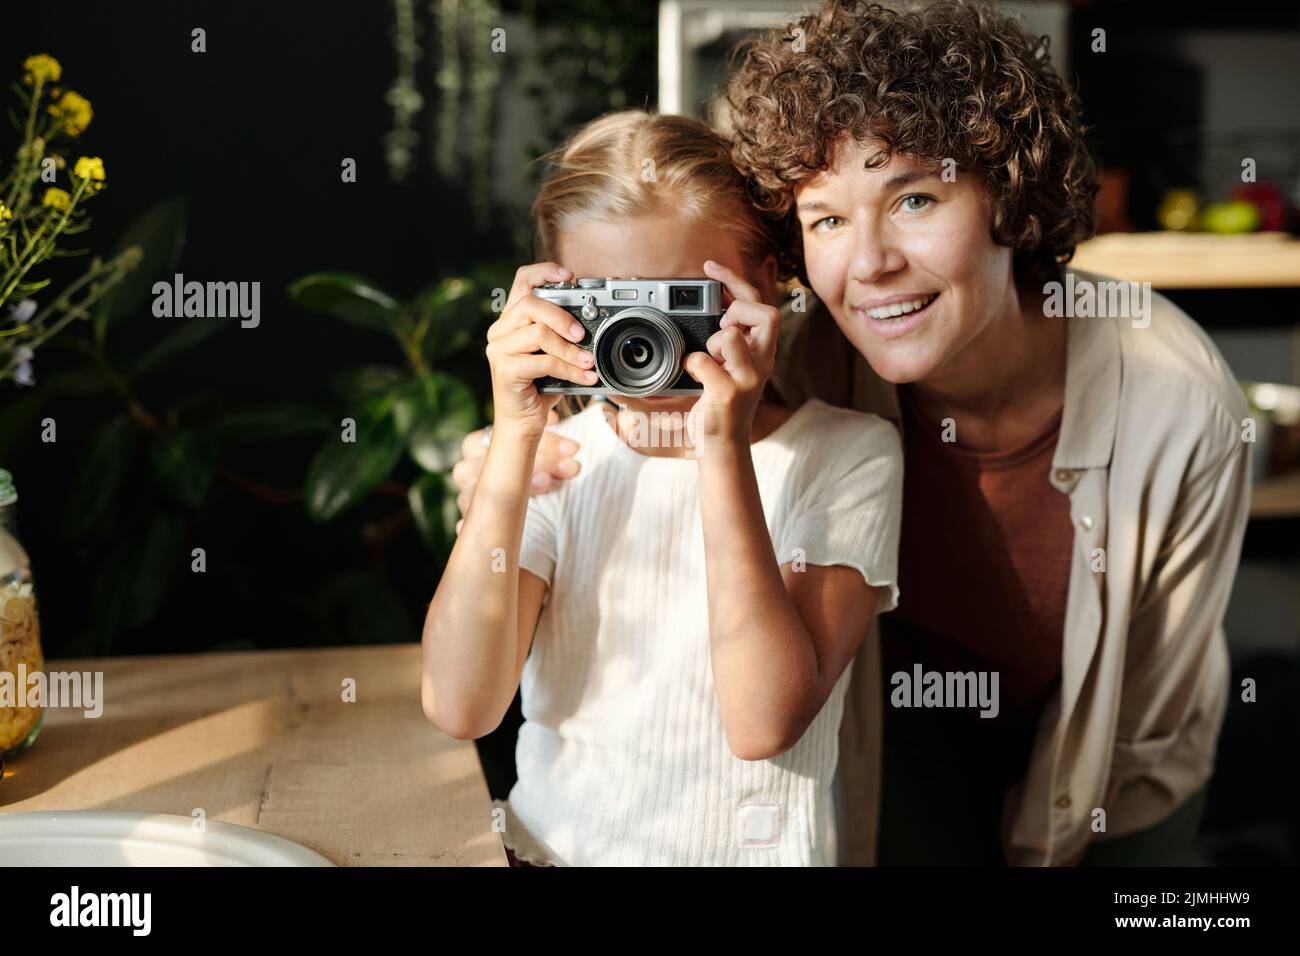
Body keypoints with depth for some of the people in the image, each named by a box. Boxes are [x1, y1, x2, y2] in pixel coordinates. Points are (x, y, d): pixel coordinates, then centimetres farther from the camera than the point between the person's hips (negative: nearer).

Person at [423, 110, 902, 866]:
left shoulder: (847, 456, -3)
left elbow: (764, 723, -15)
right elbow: (459, 707, -9)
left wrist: (724, 447, -17)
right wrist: (514, 439, -12)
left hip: (748, 844, -2)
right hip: (546, 845, 2)